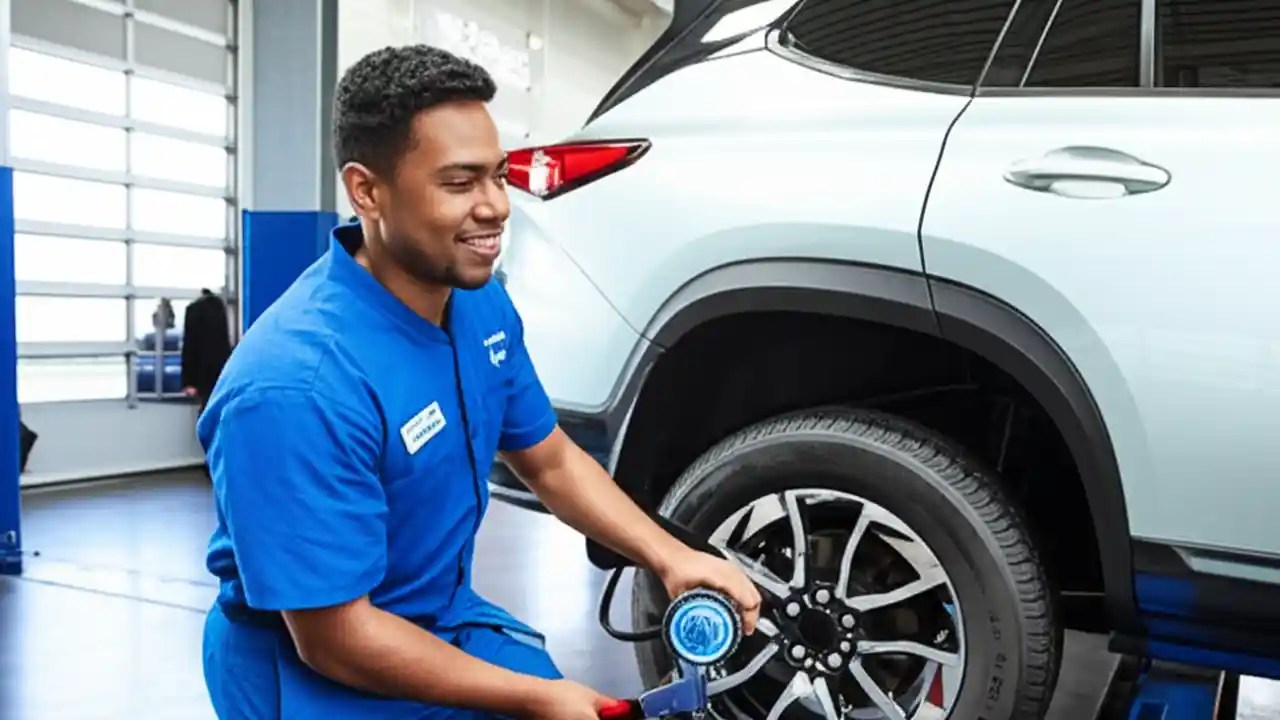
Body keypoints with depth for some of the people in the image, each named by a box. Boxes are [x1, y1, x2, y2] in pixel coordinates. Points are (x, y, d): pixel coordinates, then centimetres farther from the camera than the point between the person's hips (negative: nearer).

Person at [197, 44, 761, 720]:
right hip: (311, 663, -6)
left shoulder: (482, 302, -6)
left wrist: (669, 556, -7)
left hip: (447, 618, 7)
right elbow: (335, 638, -24)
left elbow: (550, 461, 7)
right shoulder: (298, 388, -30)